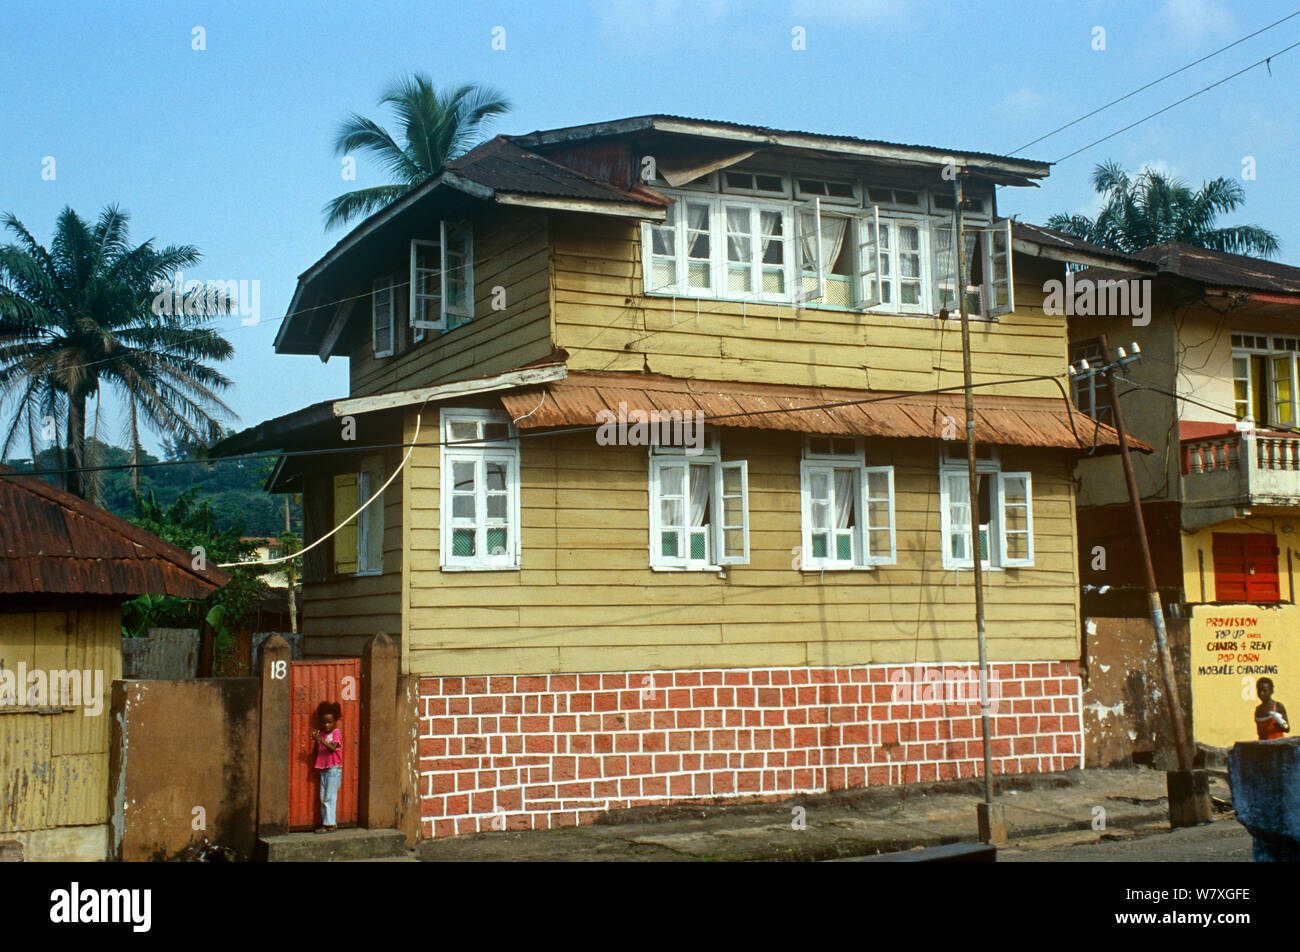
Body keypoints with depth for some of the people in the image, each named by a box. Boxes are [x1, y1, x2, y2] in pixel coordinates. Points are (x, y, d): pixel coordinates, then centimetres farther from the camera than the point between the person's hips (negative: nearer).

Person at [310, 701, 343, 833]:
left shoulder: (336, 733, -4)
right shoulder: (321, 733, 15)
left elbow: (333, 748, -20)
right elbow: (318, 751, 15)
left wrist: (321, 740, -28)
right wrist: (315, 740, -1)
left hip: (334, 768, -7)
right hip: (323, 769, 7)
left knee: (330, 797, -10)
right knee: (323, 798, 7)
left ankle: (330, 824, -9)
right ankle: (325, 823, 12)